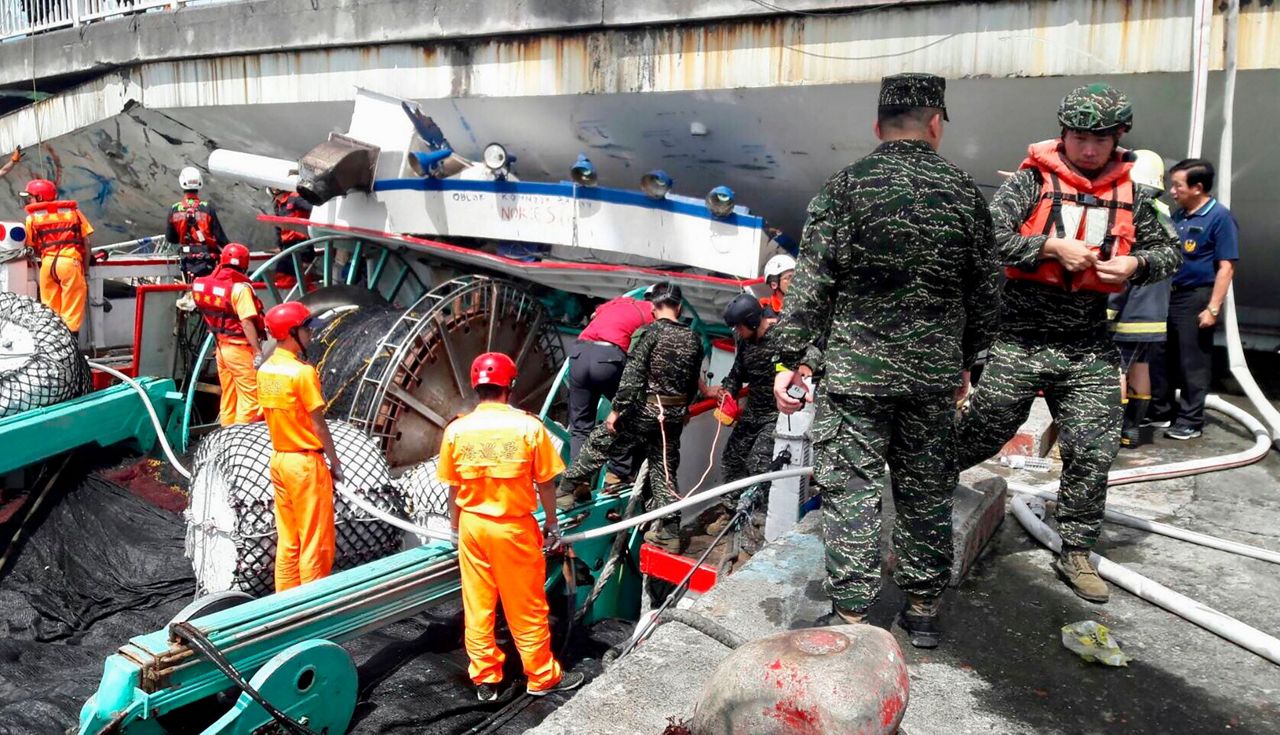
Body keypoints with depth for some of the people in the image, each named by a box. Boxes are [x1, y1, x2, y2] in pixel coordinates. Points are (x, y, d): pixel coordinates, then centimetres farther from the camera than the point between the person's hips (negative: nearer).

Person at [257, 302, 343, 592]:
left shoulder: (265, 369, 5)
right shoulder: (303, 372, -18)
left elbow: (272, 415, 12)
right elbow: (318, 424, -14)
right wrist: (335, 463, -6)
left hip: (279, 459, 8)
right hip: (305, 462, -8)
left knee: (286, 539, 15)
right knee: (316, 541, 3)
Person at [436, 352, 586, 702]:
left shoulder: (456, 430, -6)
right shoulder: (529, 427, -14)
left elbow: (453, 488, 2)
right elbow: (546, 484, -6)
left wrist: (457, 527, 16)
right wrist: (551, 522, 8)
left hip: (473, 525, 3)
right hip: (515, 526, -2)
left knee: (477, 605, 14)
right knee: (526, 607, 10)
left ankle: (485, 679, 25)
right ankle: (543, 677, 24)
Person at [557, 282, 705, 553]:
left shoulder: (652, 332, -10)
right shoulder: (693, 339, 7)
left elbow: (632, 375, -16)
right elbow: (694, 383, 14)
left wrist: (617, 409, -13)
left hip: (646, 409, -5)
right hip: (674, 415, 5)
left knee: (598, 443, 12)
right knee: (665, 470, 10)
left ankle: (567, 490, 18)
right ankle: (669, 532, 10)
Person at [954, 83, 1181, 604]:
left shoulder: (1130, 193, 9)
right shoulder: (1031, 181, -4)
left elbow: (1168, 250, 18)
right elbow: (989, 238, -15)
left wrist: (1136, 263, -4)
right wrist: (1053, 247, -20)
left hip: (1089, 349, 4)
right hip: (1020, 341, -4)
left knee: (1093, 452, 5)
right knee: (982, 435, 5)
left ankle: (1076, 555, 20)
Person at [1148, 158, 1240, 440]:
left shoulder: (1219, 217, -10)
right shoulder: (1178, 215, 9)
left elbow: (1226, 267, -13)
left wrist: (1213, 308, -18)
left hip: (1195, 298, -7)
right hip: (1167, 295, 7)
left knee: (1193, 363, 2)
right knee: (1161, 357, 13)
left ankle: (1190, 420, 12)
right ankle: (1161, 410, 26)